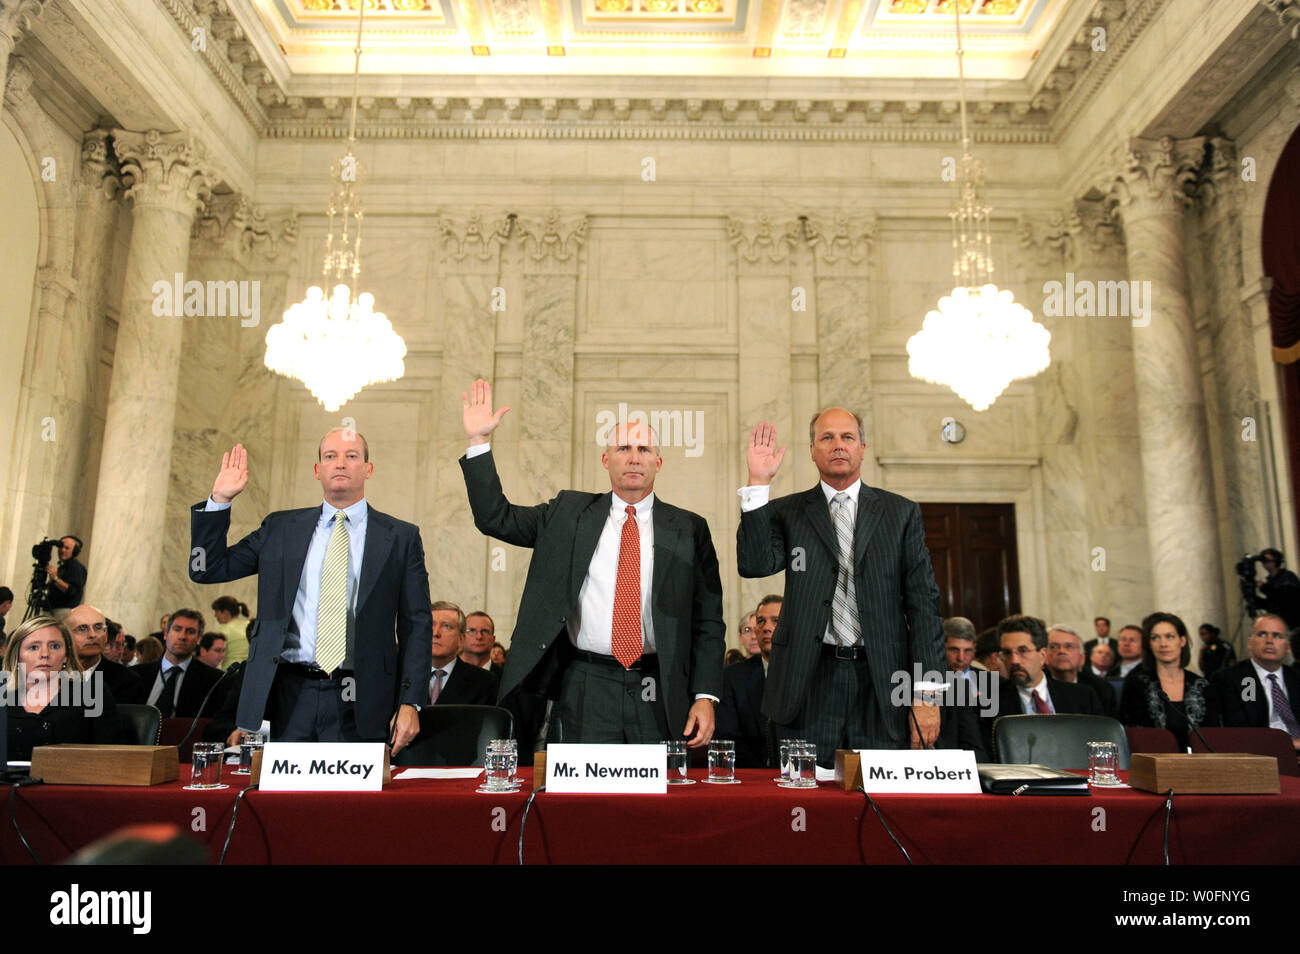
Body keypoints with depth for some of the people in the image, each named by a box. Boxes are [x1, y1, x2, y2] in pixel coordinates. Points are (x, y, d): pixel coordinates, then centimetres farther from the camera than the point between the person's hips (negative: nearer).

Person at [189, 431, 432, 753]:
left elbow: (416, 626, 2)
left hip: (358, 703, -1)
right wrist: (219, 500, 1)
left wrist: (410, 703, -6)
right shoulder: (281, 528, 12)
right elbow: (208, 570, 12)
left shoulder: (401, 537, 4)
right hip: (289, 695, 2)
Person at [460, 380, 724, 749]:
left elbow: (708, 621, 4)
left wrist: (705, 696, -3)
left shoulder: (689, 529, 5)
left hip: (660, 698, 0)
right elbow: (495, 518, 7)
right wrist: (478, 441, -1)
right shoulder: (569, 513, 7)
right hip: (584, 691, 0)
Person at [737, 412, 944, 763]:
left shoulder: (901, 513, 10)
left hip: (881, 683, 1)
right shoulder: (787, 512, 9)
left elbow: (923, 604, 5)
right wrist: (758, 483, -14)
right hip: (808, 683, 0)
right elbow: (755, 564, -10)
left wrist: (926, 693, -2)